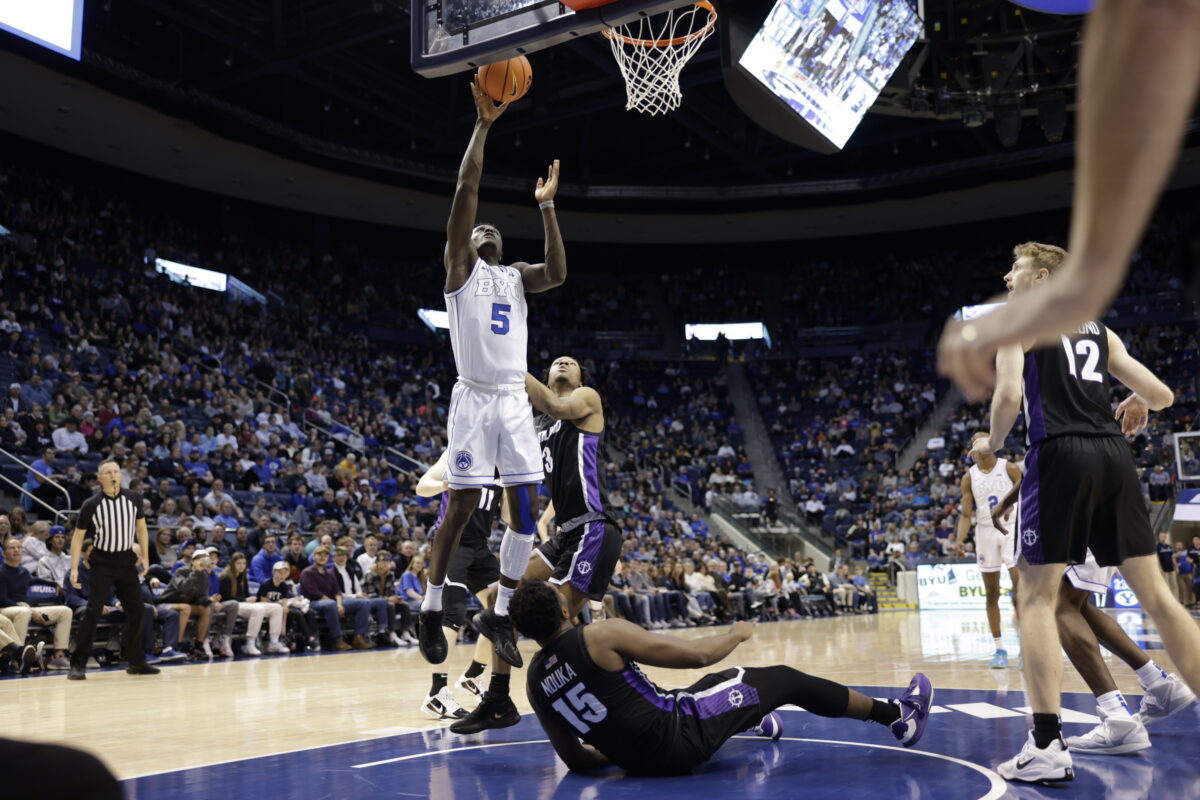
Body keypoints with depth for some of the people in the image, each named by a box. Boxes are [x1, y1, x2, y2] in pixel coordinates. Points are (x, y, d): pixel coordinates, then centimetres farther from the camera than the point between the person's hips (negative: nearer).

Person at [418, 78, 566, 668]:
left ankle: (499, 614, 12)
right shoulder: (460, 267, 6)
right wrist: (482, 126, -5)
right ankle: (431, 610, 13)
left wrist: (546, 206, -1)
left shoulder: (517, 275, 19)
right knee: (461, 508, -5)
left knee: (526, 509, -1)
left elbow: (558, 274, -3)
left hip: (515, 400, 5)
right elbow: (467, 189, -5)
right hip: (474, 398, -5)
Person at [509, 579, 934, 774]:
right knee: (783, 679, 9)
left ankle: (752, 723, 65)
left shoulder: (534, 680, 0)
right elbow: (697, 654, -16)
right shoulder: (601, 635, -20)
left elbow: (573, 757, 9)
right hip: (680, 739, -7)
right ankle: (897, 714, 27)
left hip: (640, 760, 7)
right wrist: (737, 634, 3)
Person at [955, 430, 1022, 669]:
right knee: (991, 593, 5)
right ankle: (1000, 649, 11)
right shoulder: (969, 477, 5)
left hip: (1012, 528, -3)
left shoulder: (1010, 468, -3)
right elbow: (966, 514, 4)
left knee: (1020, 587, -12)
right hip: (985, 531, 3)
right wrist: (960, 540, -11)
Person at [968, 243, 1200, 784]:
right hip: (1114, 455, 6)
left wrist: (992, 444, 8)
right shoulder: (1099, 329, 23)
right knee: (1155, 594, 10)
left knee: (1036, 597, -1)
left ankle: (1047, 746, -7)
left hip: (1059, 456, -6)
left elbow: (1009, 394, -10)